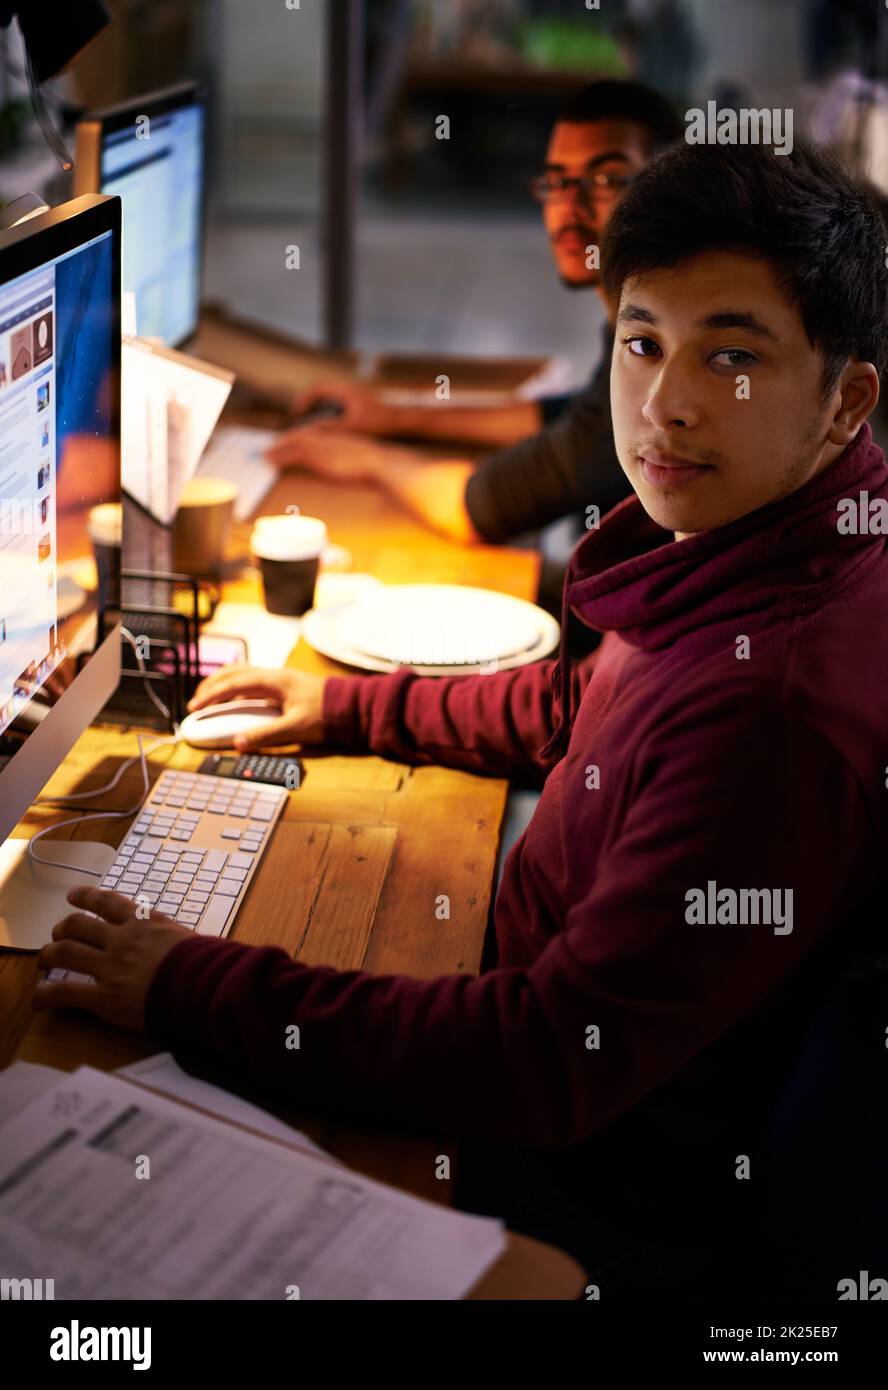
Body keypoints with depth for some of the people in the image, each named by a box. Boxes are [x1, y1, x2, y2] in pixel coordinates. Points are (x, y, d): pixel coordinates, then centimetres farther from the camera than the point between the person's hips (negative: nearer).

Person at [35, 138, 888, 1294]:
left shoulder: (779, 703, -36)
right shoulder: (729, 554, -5)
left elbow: (555, 1065, -33)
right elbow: (589, 709, 16)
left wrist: (195, 991, -26)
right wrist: (347, 708, 14)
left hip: (619, 1190, -8)